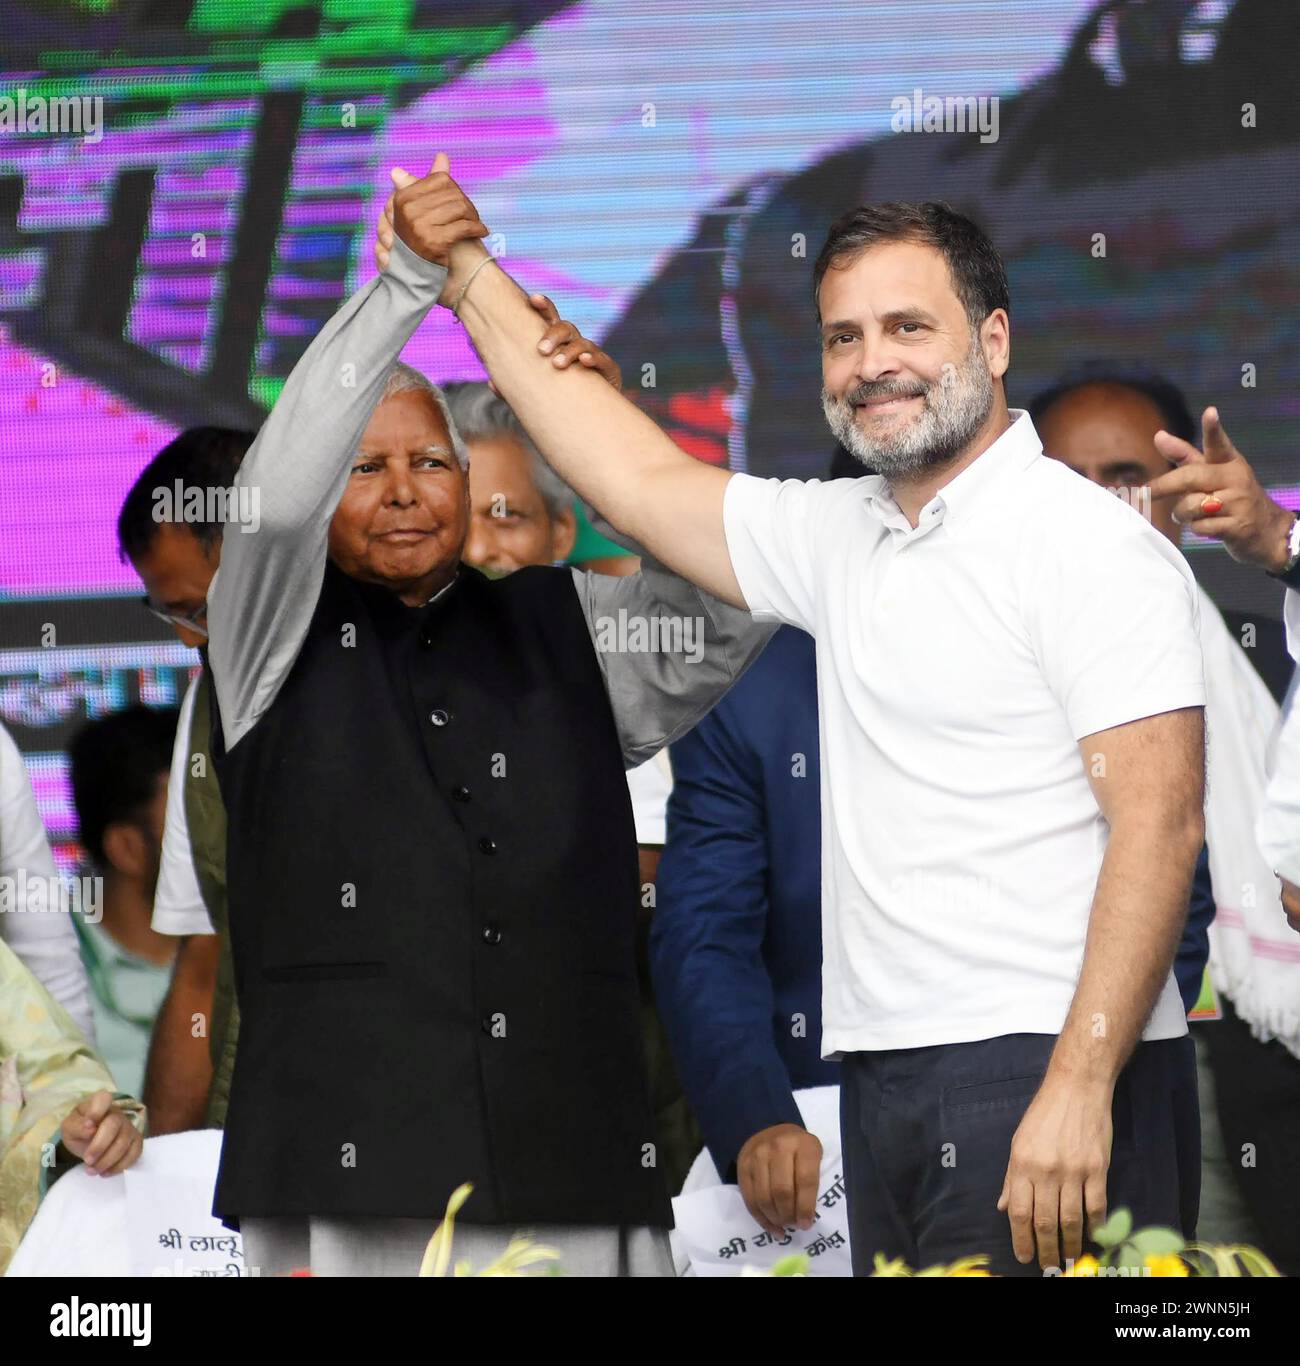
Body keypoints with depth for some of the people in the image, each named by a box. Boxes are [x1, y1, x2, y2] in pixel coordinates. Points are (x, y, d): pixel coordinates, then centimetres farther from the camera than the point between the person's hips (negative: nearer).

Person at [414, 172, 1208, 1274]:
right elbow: (640, 480, 25)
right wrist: (468, 273, 25)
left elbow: (1159, 822, -15)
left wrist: (1079, 1088, -22)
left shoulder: (1090, 546, -7)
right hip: (891, 1085, 7)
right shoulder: (840, 540, 16)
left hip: (1048, 1084, -7)